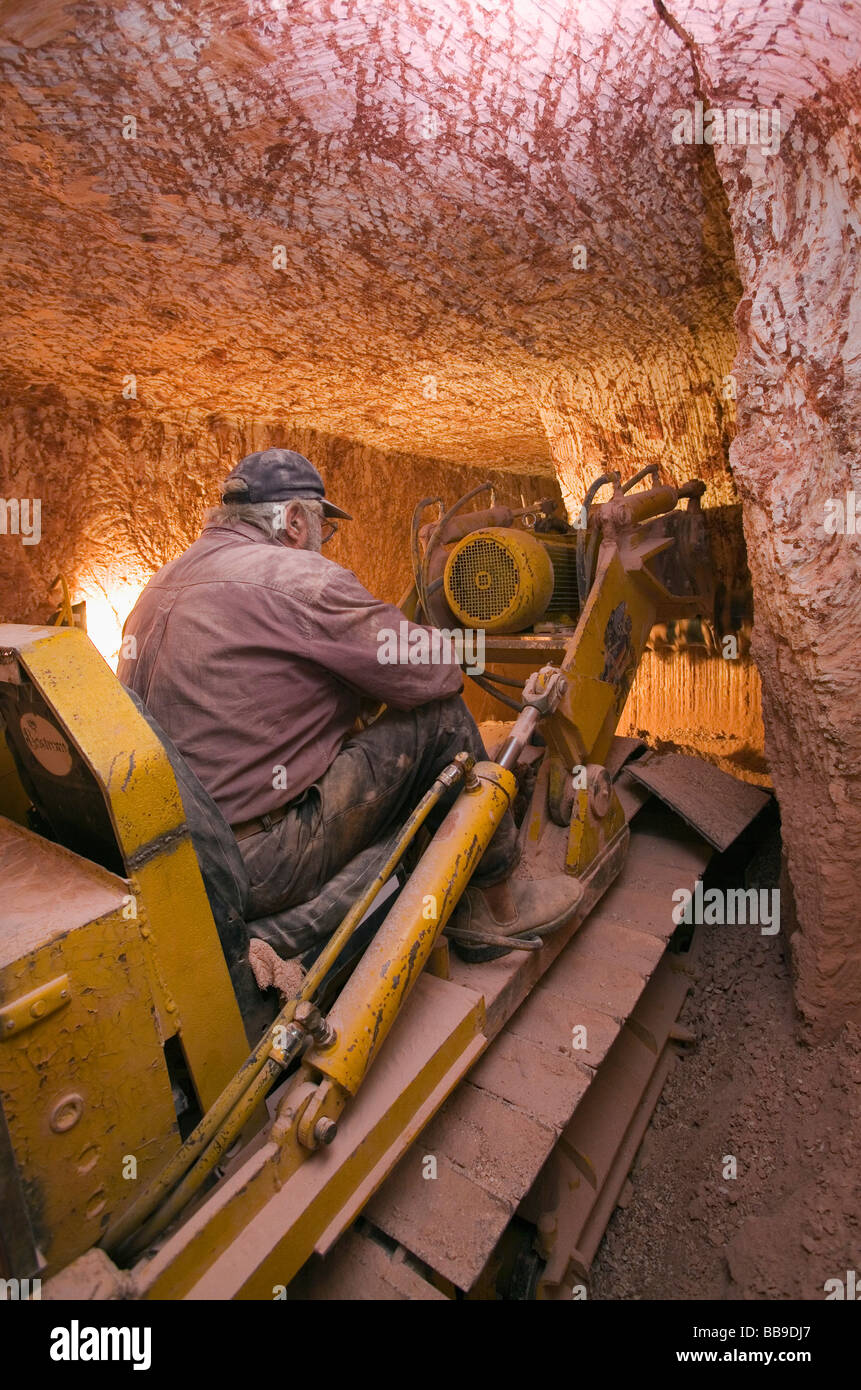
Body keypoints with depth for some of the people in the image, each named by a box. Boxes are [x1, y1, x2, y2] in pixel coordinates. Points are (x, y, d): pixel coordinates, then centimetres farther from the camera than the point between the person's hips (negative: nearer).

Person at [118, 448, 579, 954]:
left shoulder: (164, 581, 14)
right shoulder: (297, 576, -15)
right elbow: (431, 672, -14)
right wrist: (451, 668, 11)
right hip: (252, 869, -10)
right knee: (439, 718, -5)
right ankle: (495, 903, 12)